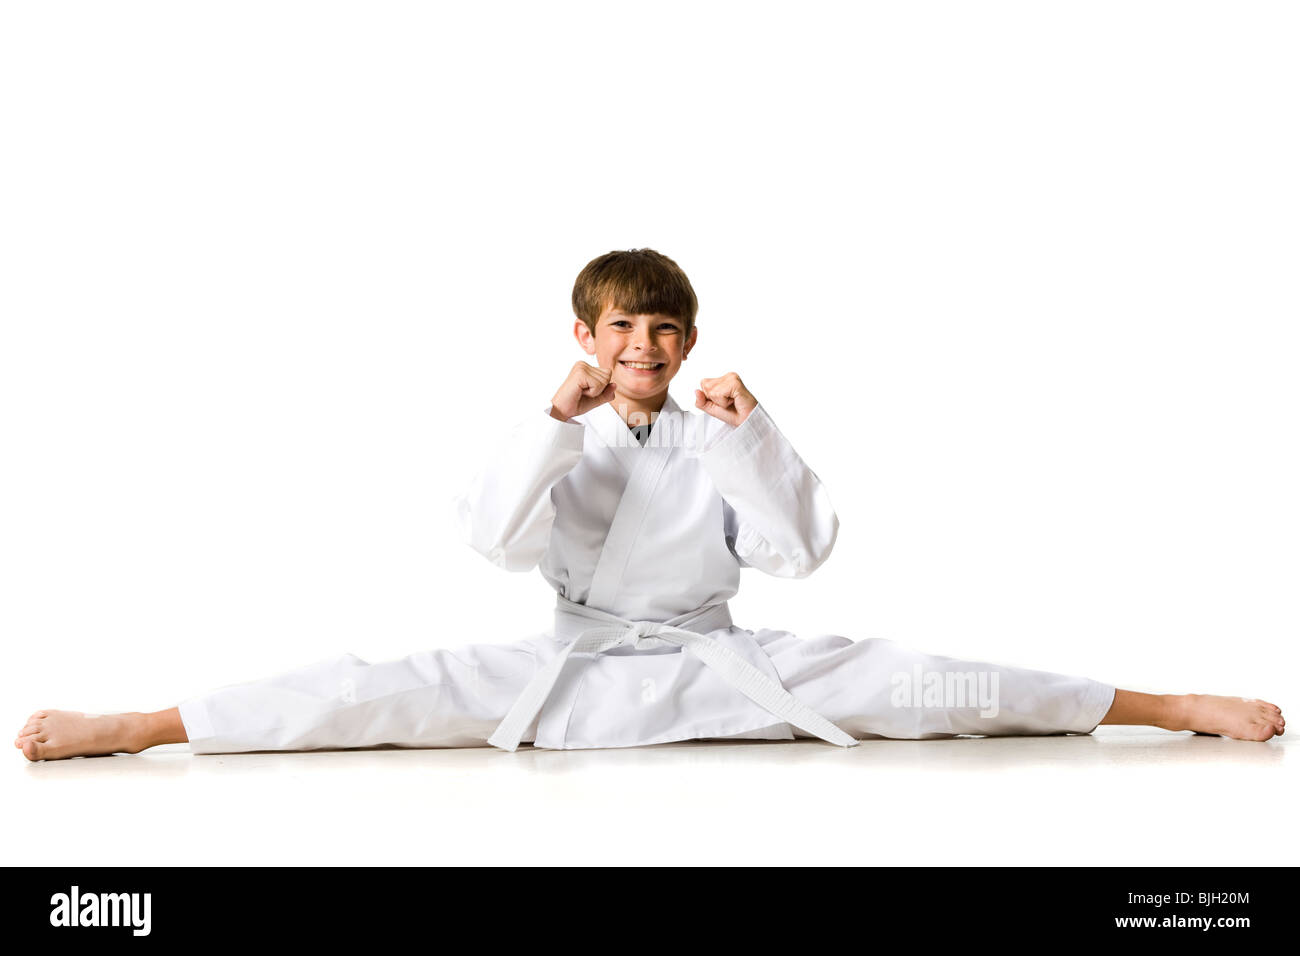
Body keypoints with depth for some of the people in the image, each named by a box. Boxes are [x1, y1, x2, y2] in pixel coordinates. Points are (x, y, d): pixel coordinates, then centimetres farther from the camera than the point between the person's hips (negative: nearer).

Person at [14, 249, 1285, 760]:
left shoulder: (722, 438, 5)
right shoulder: (561, 436, 4)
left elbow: (804, 550, -6)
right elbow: (493, 538, -13)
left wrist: (752, 436, -16)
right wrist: (558, 419, -20)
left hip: (727, 671, 0)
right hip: (573, 671, 0)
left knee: (912, 682, -15)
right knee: (395, 693, -19)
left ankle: (1167, 707, -12)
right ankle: (128, 728, -26)